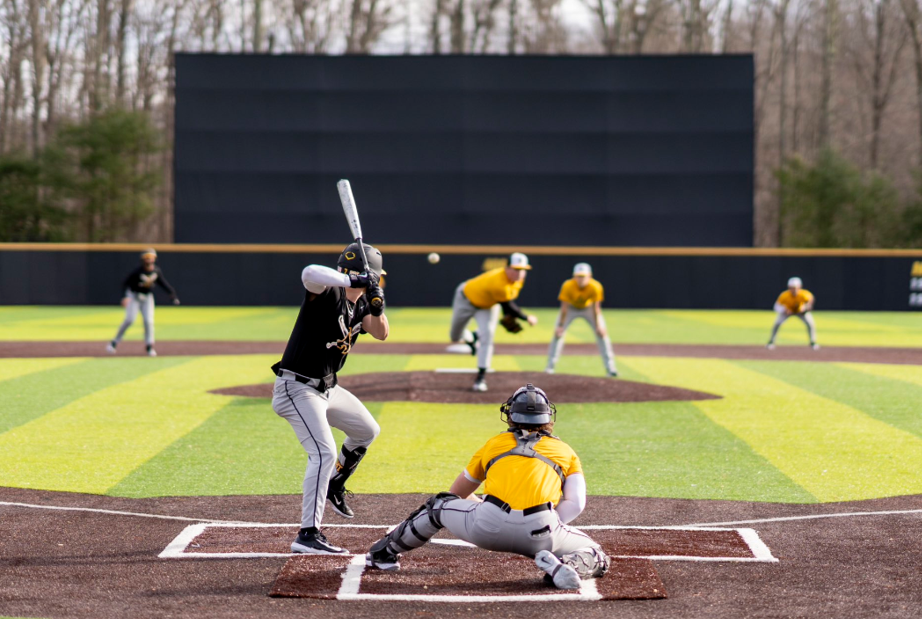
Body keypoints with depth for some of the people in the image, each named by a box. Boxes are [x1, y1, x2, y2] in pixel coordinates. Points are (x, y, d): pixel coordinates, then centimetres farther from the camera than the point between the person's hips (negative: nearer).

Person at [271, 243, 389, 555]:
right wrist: (352, 280, -43)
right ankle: (308, 535, -22)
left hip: (327, 388, 10)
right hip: (298, 387, -10)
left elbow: (381, 333, -2)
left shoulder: (361, 303, 7)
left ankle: (334, 486, 46)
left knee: (367, 430, 26)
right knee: (323, 452, -21)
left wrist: (377, 305, -19)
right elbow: (309, 273, -41)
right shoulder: (328, 292, -19)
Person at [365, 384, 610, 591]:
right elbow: (576, 503, 7)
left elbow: (457, 493, 38)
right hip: (541, 531, -1)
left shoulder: (494, 444, 26)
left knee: (440, 504, 30)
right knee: (597, 556, 21)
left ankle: (384, 553, 38)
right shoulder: (565, 451, 22)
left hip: (488, 526, 1)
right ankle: (564, 565, -12)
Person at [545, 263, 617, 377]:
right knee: (558, 332, -11)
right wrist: (560, 325, -25)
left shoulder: (596, 287, -32)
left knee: (602, 332, -10)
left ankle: (610, 367, -4)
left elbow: (596, 308, -24)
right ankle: (550, 367, -2)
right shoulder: (568, 286, -33)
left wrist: (598, 326, -23)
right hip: (571, 308, 0)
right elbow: (564, 307, -25)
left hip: (588, 308, 0)